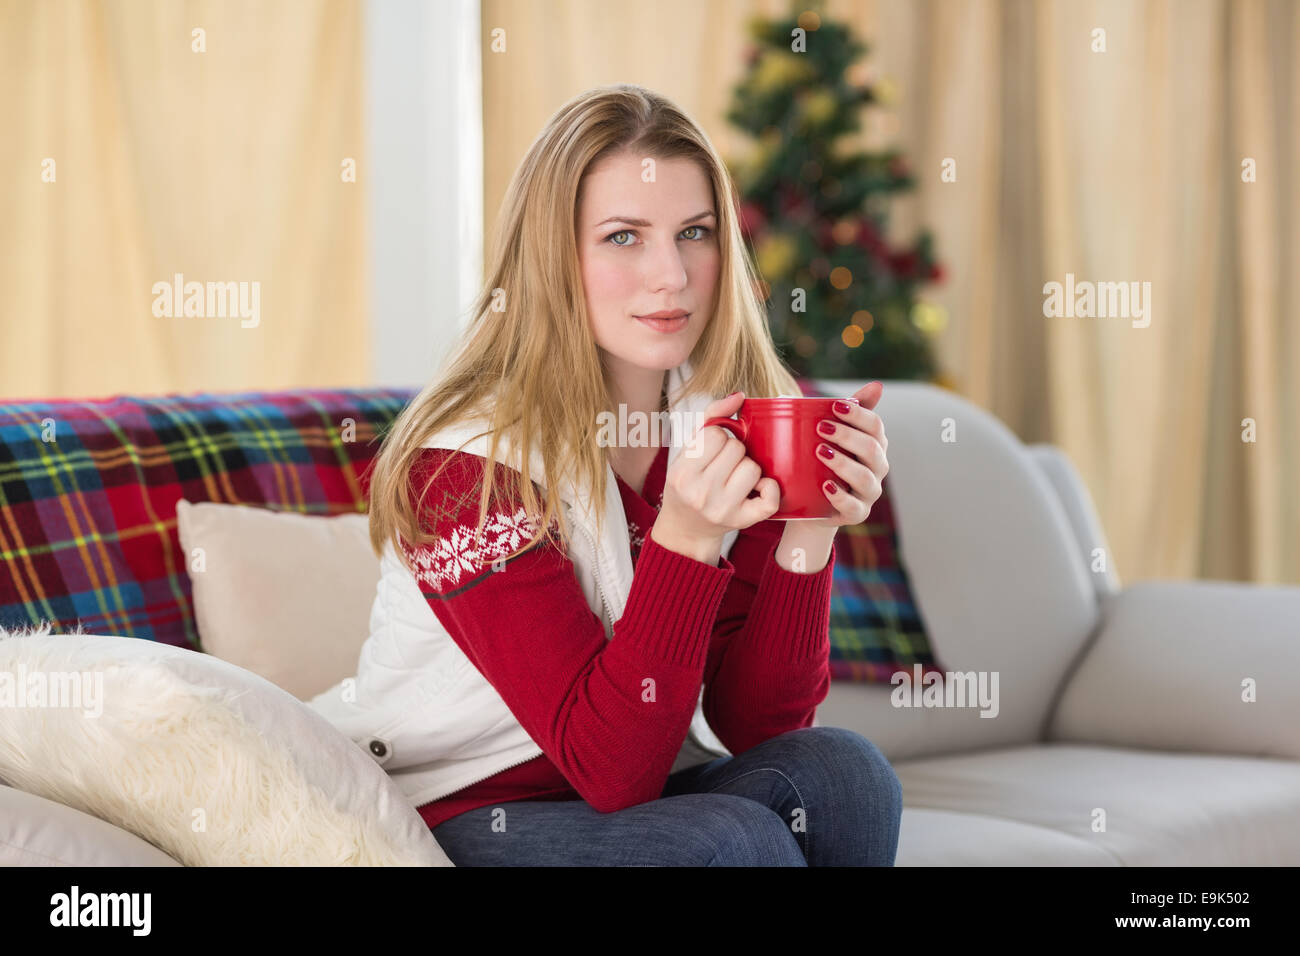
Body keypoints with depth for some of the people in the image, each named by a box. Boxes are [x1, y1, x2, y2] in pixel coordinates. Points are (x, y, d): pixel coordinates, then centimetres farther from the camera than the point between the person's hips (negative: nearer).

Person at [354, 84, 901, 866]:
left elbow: (755, 725, -7)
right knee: (734, 840, -31)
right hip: (467, 818, -5)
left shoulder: (737, 424, -3)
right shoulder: (467, 462, -19)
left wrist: (810, 532, -21)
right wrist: (685, 538, -34)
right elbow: (608, 766, -22)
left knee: (840, 768, -22)